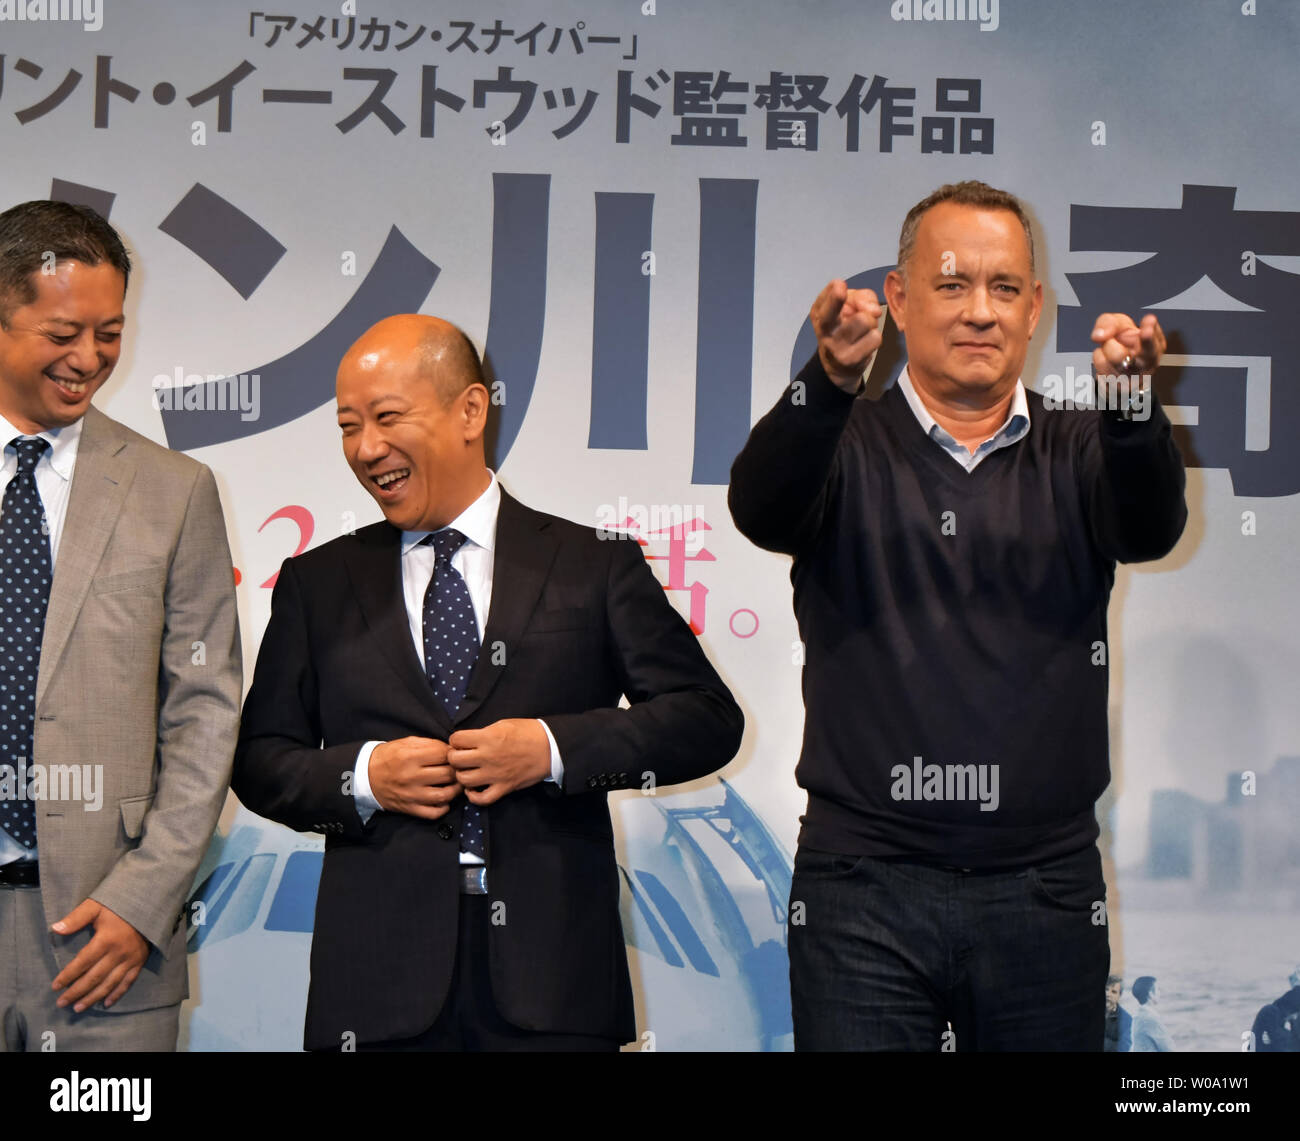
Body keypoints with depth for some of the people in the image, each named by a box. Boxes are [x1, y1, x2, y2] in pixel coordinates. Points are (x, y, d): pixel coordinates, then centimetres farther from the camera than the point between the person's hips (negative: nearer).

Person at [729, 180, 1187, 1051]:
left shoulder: (1076, 453, 9)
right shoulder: (846, 447, 4)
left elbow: (1151, 527, -10)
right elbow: (761, 507, -16)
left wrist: (1130, 400, -32)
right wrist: (831, 378, -36)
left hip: (1044, 889, 2)